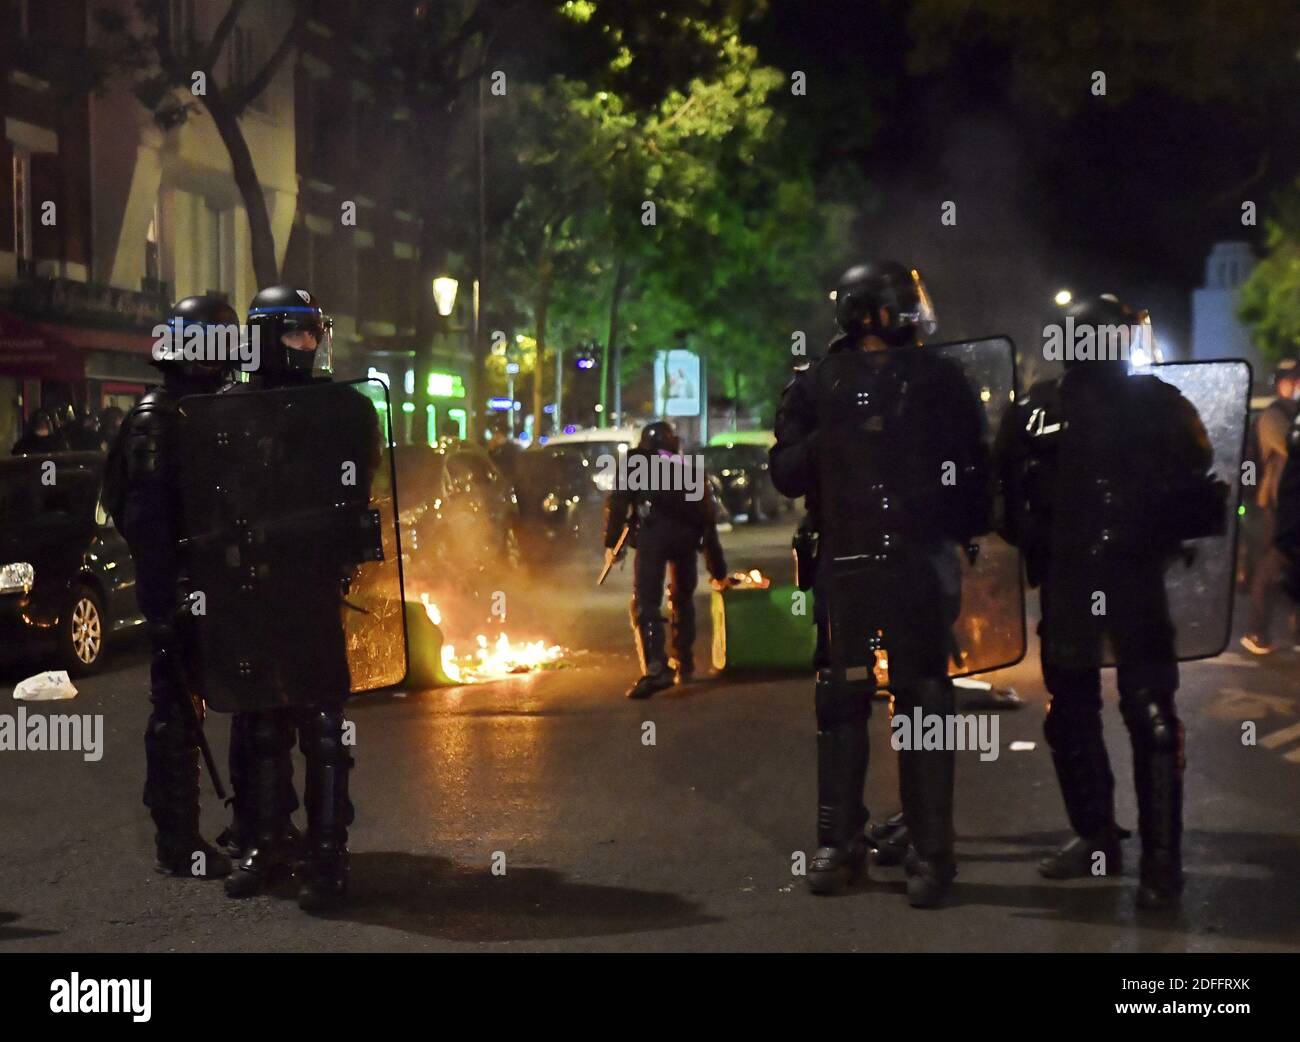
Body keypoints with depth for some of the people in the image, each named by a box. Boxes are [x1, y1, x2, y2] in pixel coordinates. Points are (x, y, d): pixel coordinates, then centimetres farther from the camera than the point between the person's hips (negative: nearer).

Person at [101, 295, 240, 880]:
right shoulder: (156, 418, -10)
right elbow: (144, 519, -17)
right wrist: (162, 602, -22)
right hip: (180, 590, -9)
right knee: (178, 715, -4)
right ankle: (178, 843, 1)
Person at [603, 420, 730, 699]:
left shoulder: (636, 461, 24)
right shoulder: (692, 468, 34)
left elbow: (617, 501, 8)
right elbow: (709, 521, 34)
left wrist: (611, 542, 9)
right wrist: (717, 570, 38)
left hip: (652, 531, -4)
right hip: (686, 535, 4)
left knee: (645, 602, -10)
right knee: (682, 599, 24)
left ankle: (655, 668, -27)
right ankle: (684, 665, 29)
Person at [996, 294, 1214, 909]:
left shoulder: (1158, 405, 2)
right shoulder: (1040, 406, 8)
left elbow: (1194, 481, 2)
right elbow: (1008, 483, 14)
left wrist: (1161, 542, -6)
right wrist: (1033, 544, 5)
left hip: (1134, 579, -4)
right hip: (1065, 581, 4)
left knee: (1151, 718, -7)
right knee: (1069, 713, 11)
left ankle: (1161, 859, -4)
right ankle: (1094, 838, 25)